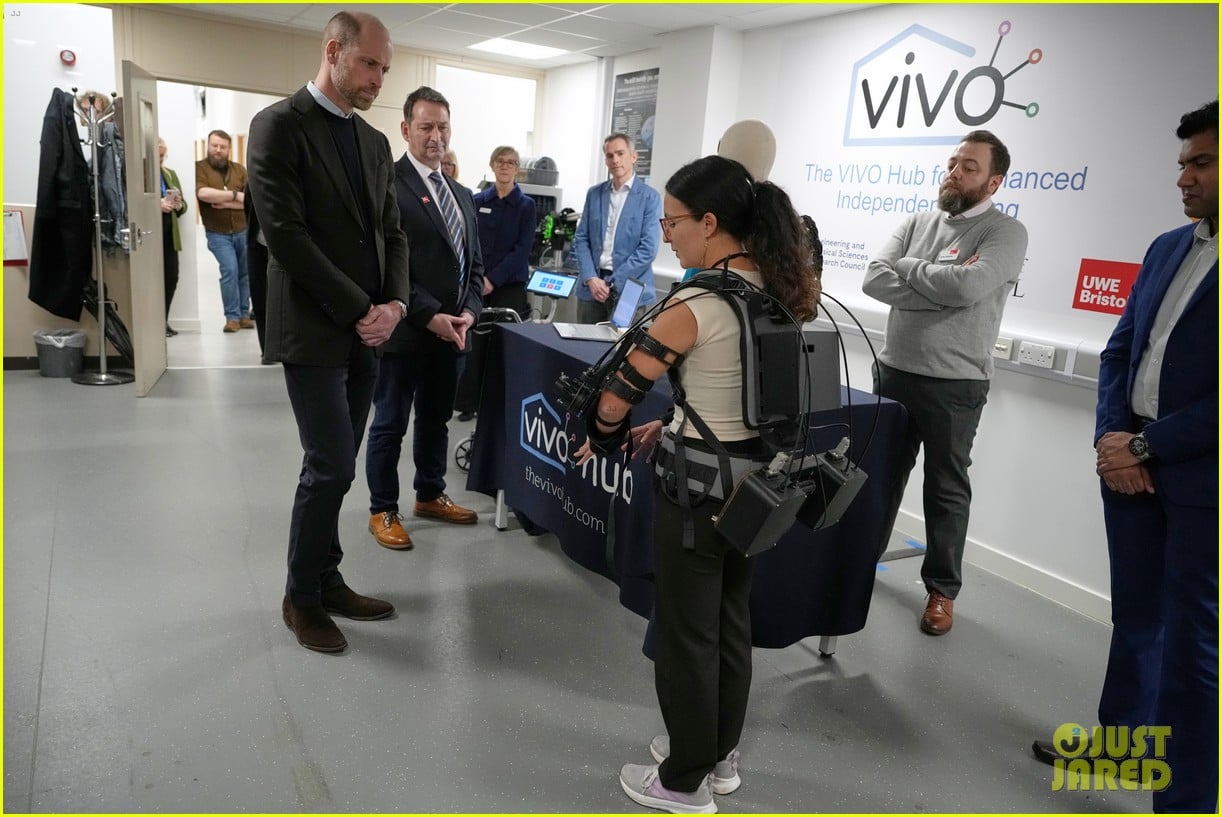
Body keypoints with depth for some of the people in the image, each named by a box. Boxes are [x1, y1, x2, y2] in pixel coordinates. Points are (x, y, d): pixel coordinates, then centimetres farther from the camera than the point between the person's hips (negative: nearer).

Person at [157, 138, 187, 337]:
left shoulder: (170, 174, 19)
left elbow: (183, 206, 19)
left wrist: (179, 205, -3)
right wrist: (156, 205, -21)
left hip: (169, 235, 5)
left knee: (171, 278, 2)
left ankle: (164, 321, 13)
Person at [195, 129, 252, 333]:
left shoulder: (239, 169, 6)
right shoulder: (200, 168, -2)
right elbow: (202, 193, -19)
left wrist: (224, 203, -16)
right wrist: (235, 195, -14)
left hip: (243, 231, 3)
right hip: (218, 233, -3)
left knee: (245, 273, 8)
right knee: (229, 270, -14)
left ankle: (244, 314, 19)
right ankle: (232, 317, -4)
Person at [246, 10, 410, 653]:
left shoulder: (375, 142, 15)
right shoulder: (279, 125, -7)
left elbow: (392, 232, 14)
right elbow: (285, 233, -15)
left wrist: (393, 304, -4)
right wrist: (358, 310, -16)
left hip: (366, 332, 7)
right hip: (314, 332, -6)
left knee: (335, 467, 12)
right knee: (332, 469, -5)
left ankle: (326, 580, 25)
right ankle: (302, 596, 14)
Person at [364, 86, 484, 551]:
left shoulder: (462, 195, 15)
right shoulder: (389, 184, -10)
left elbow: (474, 263, 15)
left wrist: (469, 312, -2)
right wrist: (430, 316, -19)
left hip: (452, 332, 7)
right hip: (406, 332, -7)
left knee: (436, 420, 19)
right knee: (389, 425, 6)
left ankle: (430, 495, 35)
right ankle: (382, 511, 19)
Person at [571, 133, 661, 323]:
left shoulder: (649, 197, -2)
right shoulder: (594, 193, 11)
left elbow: (648, 248, -9)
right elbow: (581, 239, 9)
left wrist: (613, 283, -12)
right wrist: (591, 278, -6)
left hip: (628, 291, -4)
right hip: (591, 286, 4)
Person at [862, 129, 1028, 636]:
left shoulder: (1006, 233, -6)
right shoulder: (917, 223, 9)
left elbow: (967, 284, -24)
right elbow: (873, 280, -5)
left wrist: (908, 266, -9)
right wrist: (939, 294, -16)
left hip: (954, 385, -4)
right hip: (892, 371, 5)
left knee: (946, 489, 7)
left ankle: (942, 589, 21)